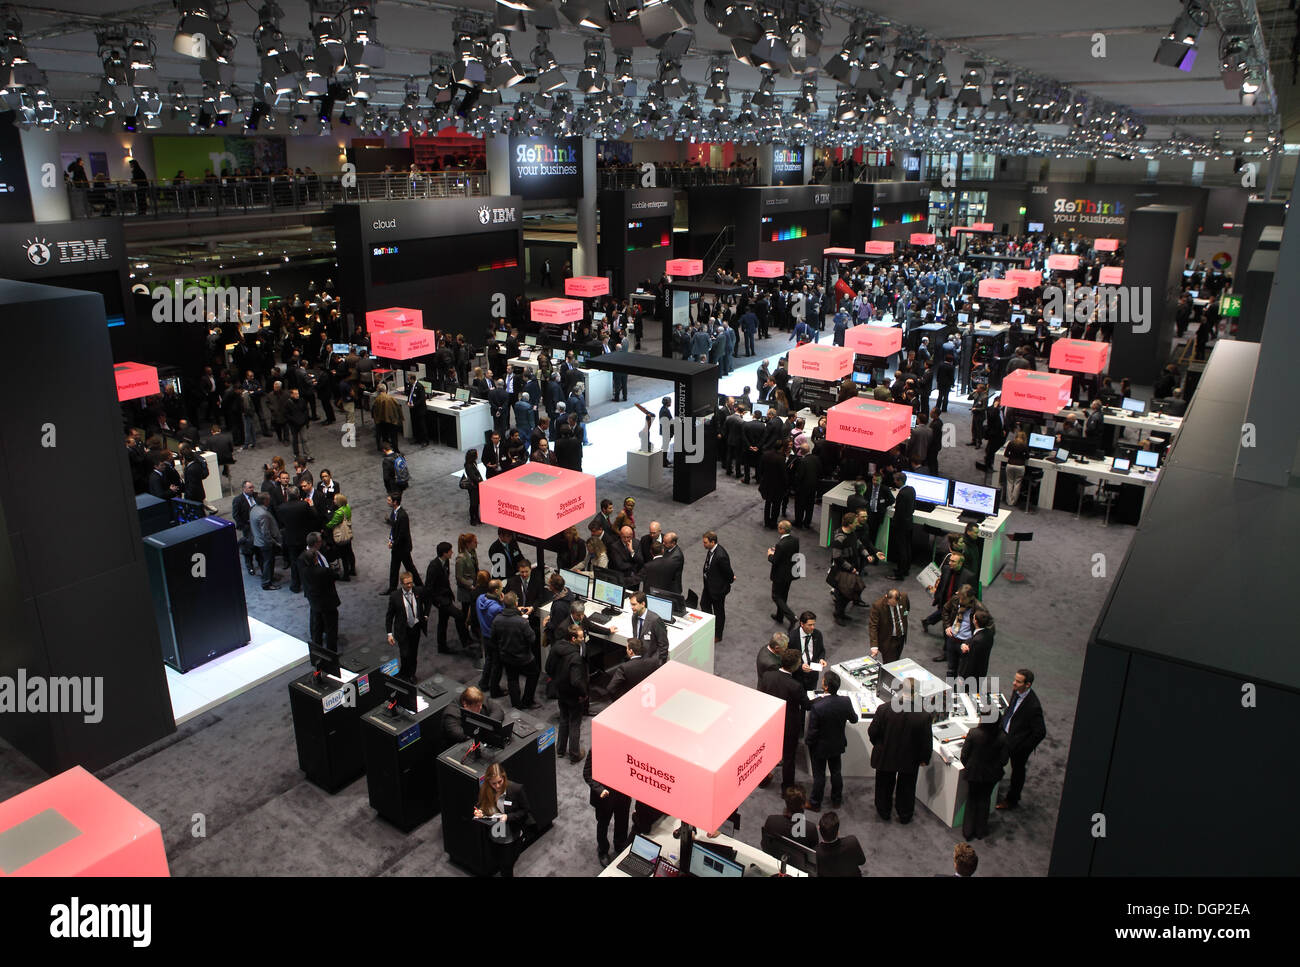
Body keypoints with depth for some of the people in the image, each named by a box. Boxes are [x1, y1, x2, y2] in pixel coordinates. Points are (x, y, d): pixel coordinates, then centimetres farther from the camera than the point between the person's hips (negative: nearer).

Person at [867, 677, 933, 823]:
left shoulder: (884, 709, -25)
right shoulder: (923, 715, -26)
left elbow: (872, 732, -13)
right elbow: (926, 742, -14)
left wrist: (877, 744, 9)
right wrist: (924, 758, 4)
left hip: (885, 756, 1)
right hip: (909, 760, 0)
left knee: (884, 785, 25)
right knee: (906, 787, 24)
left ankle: (883, 812, 44)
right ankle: (905, 815, 43)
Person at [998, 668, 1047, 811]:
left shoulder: (1033, 706, -33)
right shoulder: (1016, 692, -10)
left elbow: (1040, 733, -25)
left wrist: (1023, 748, -18)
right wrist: (1002, 722, 8)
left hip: (1018, 743, -8)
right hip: (1006, 734, 8)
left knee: (1017, 771, 16)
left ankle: (1012, 800, 38)